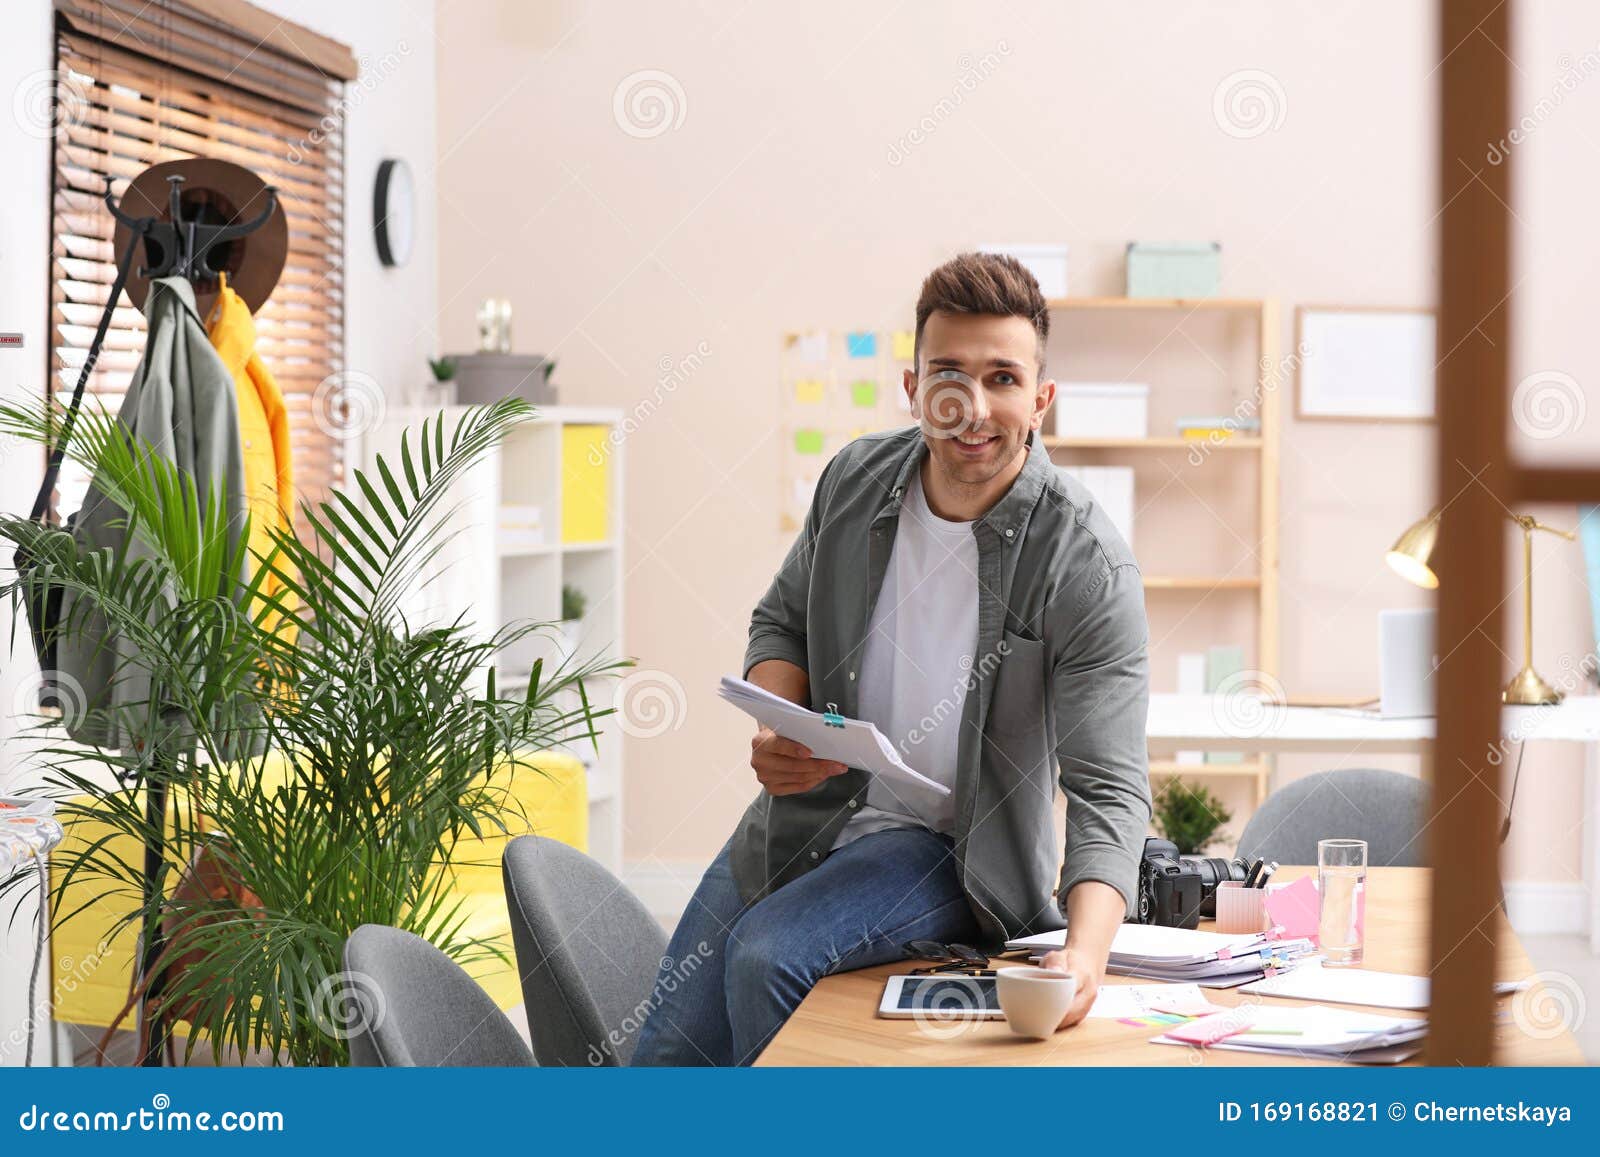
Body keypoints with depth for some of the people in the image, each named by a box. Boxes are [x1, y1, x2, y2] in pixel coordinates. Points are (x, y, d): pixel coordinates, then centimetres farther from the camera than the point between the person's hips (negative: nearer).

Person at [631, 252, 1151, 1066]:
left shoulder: (1087, 568, -21)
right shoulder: (856, 479, -5)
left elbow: (1108, 787, -24)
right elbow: (781, 622, 11)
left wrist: (1087, 950, -42)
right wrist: (775, 734, -12)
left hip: (948, 846, -5)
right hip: (808, 811, 5)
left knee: (767, 954, -28)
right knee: (666, 1055, 0)